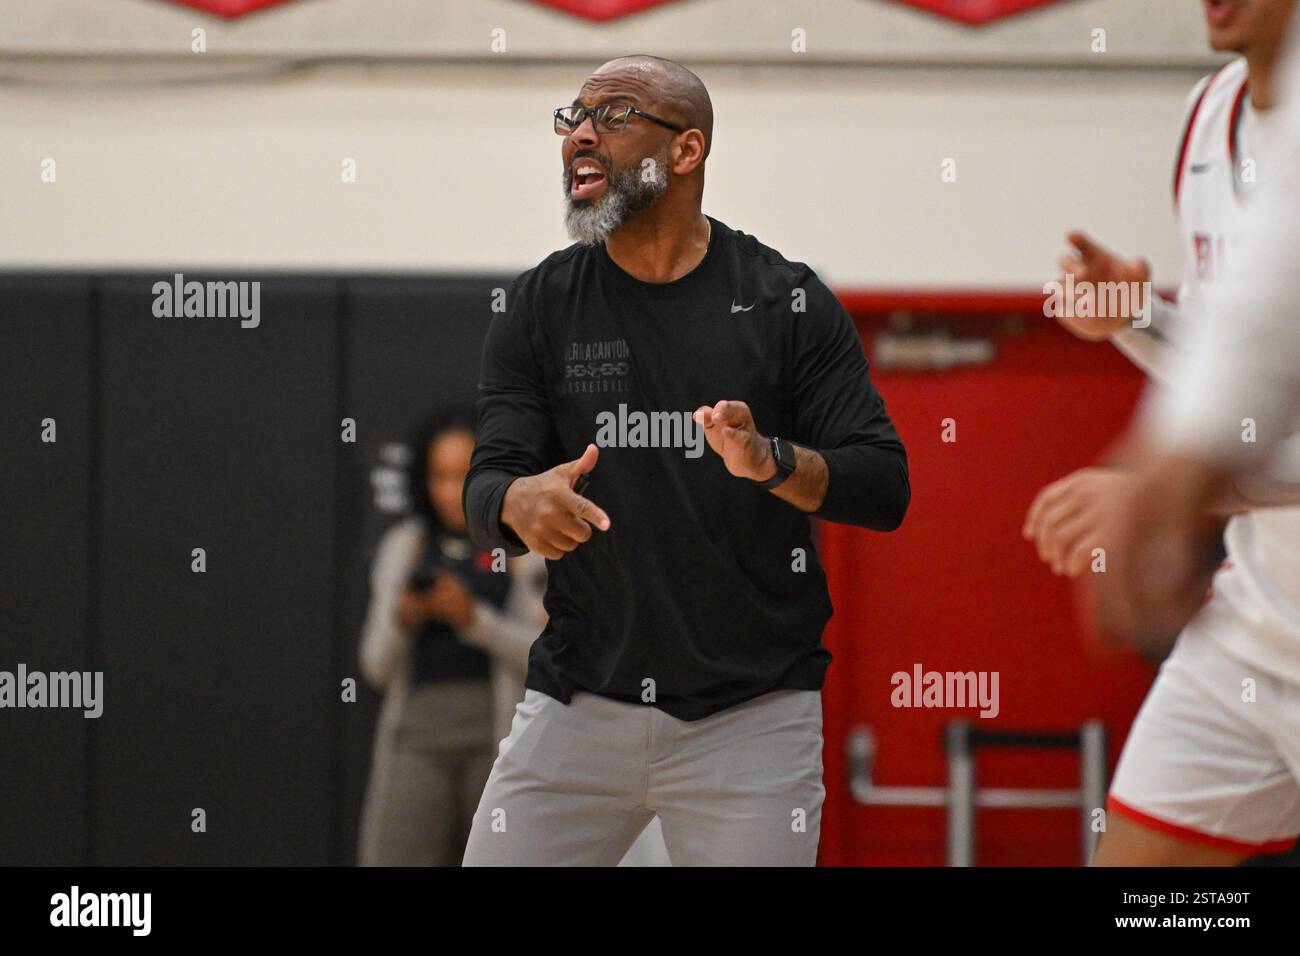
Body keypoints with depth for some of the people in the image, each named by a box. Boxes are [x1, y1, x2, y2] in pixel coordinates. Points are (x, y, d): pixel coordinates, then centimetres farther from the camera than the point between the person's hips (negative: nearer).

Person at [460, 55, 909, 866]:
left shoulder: (788, 303, -2)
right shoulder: (542, 307, 6)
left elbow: (885, 487, -6)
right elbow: (486, 489, -1)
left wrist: (773, 462, -26)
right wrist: (518, 502, -26)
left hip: (752, 710, -2)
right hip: (580, 702, 2)